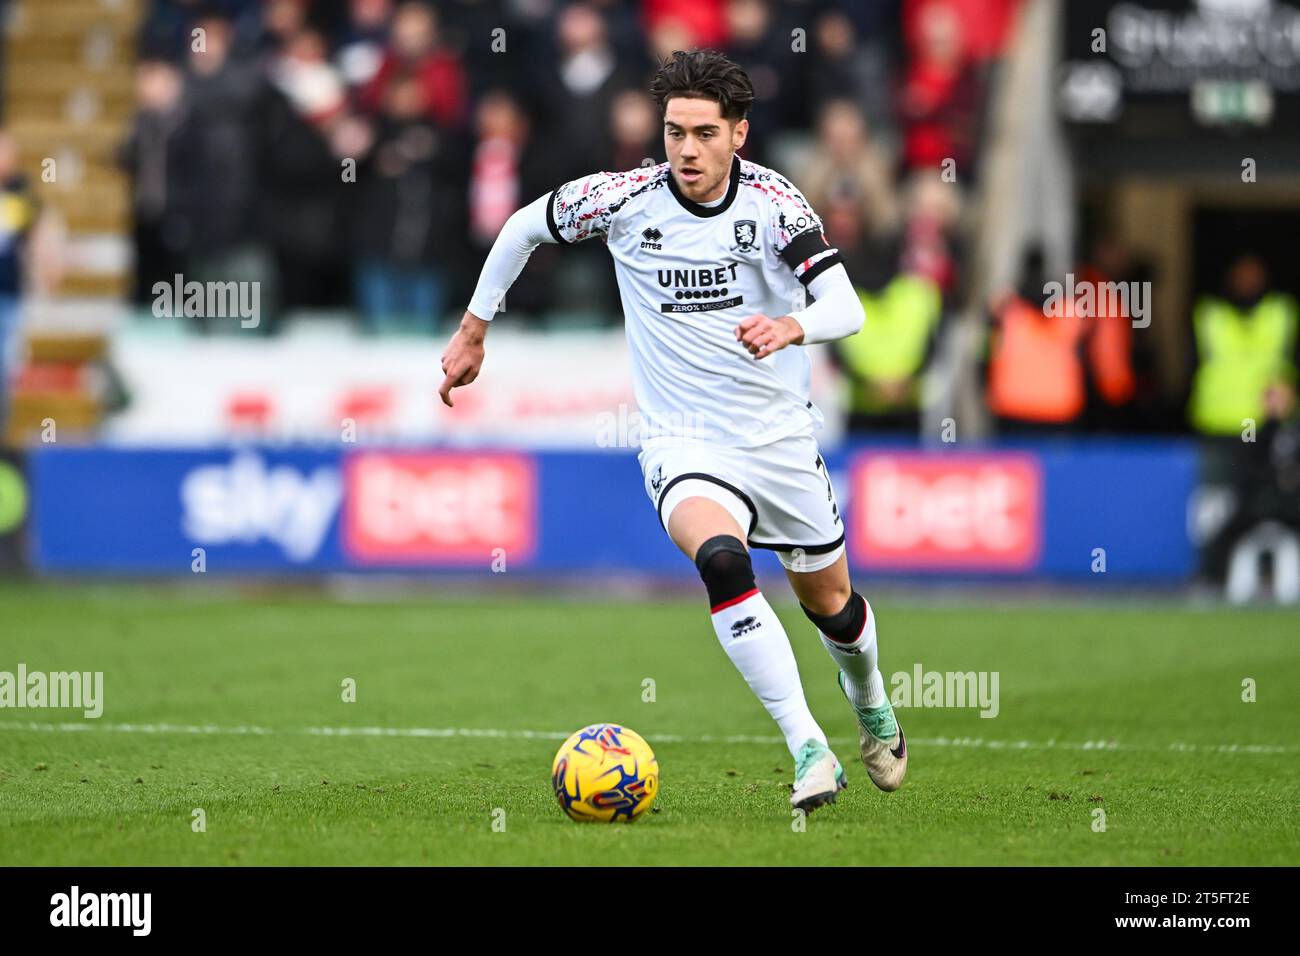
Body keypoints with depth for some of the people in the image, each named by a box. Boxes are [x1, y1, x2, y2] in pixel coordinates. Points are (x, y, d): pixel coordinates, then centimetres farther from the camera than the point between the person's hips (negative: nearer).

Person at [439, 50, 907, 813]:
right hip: (683, 443, -1)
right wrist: (474, 331, 12)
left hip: (781, 436, 2)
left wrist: (791, 328, -44)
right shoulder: (626, 199, -10)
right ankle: (809, 750, -31)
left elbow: (846, 308, -23)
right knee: (722, 559, -33)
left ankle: (871, 705, 53)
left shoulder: (773, 201, -13)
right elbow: (525, 225, 8)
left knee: (830, 602, 17)